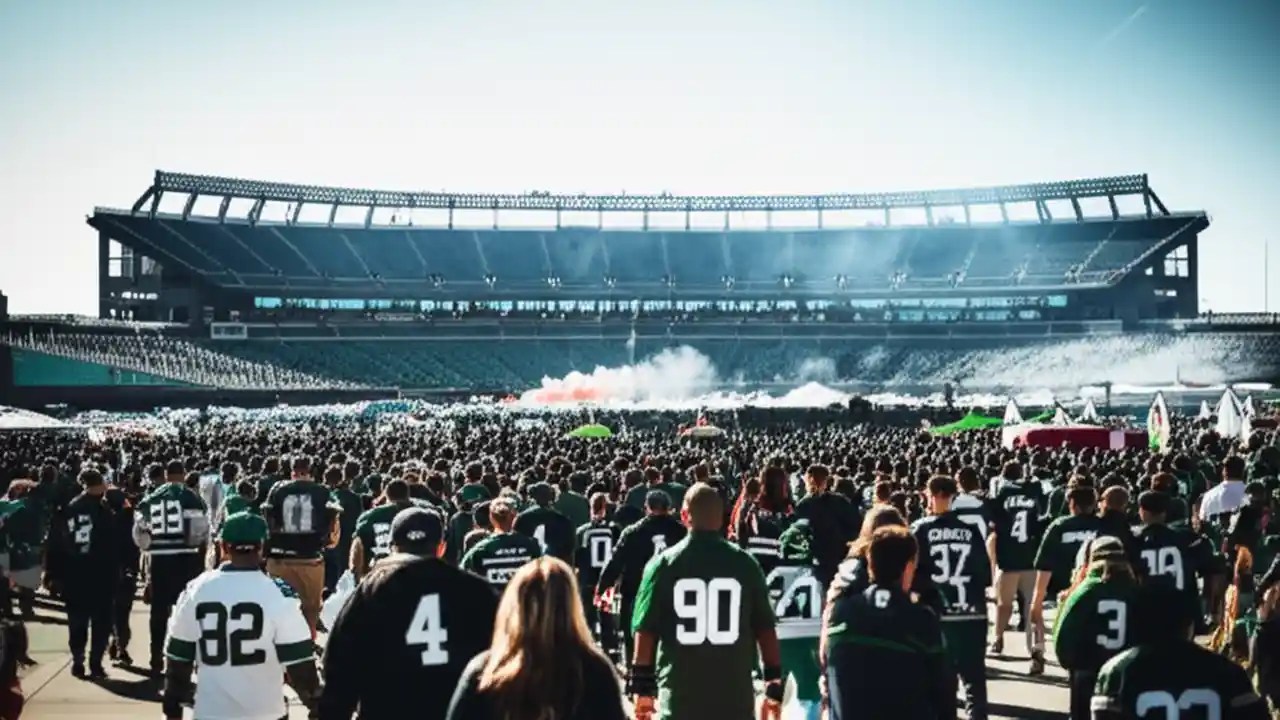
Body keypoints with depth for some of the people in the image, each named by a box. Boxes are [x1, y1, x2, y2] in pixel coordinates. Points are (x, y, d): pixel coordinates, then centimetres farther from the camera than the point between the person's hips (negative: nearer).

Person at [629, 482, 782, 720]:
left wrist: (642, 685, 5)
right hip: (735, 692, 0)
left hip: (680, 693, 0)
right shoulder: (744, 563, -1)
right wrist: (774, 684, 11)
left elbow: (646, 629, -3)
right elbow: (765, 628, 2)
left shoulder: (663, 564, -3)